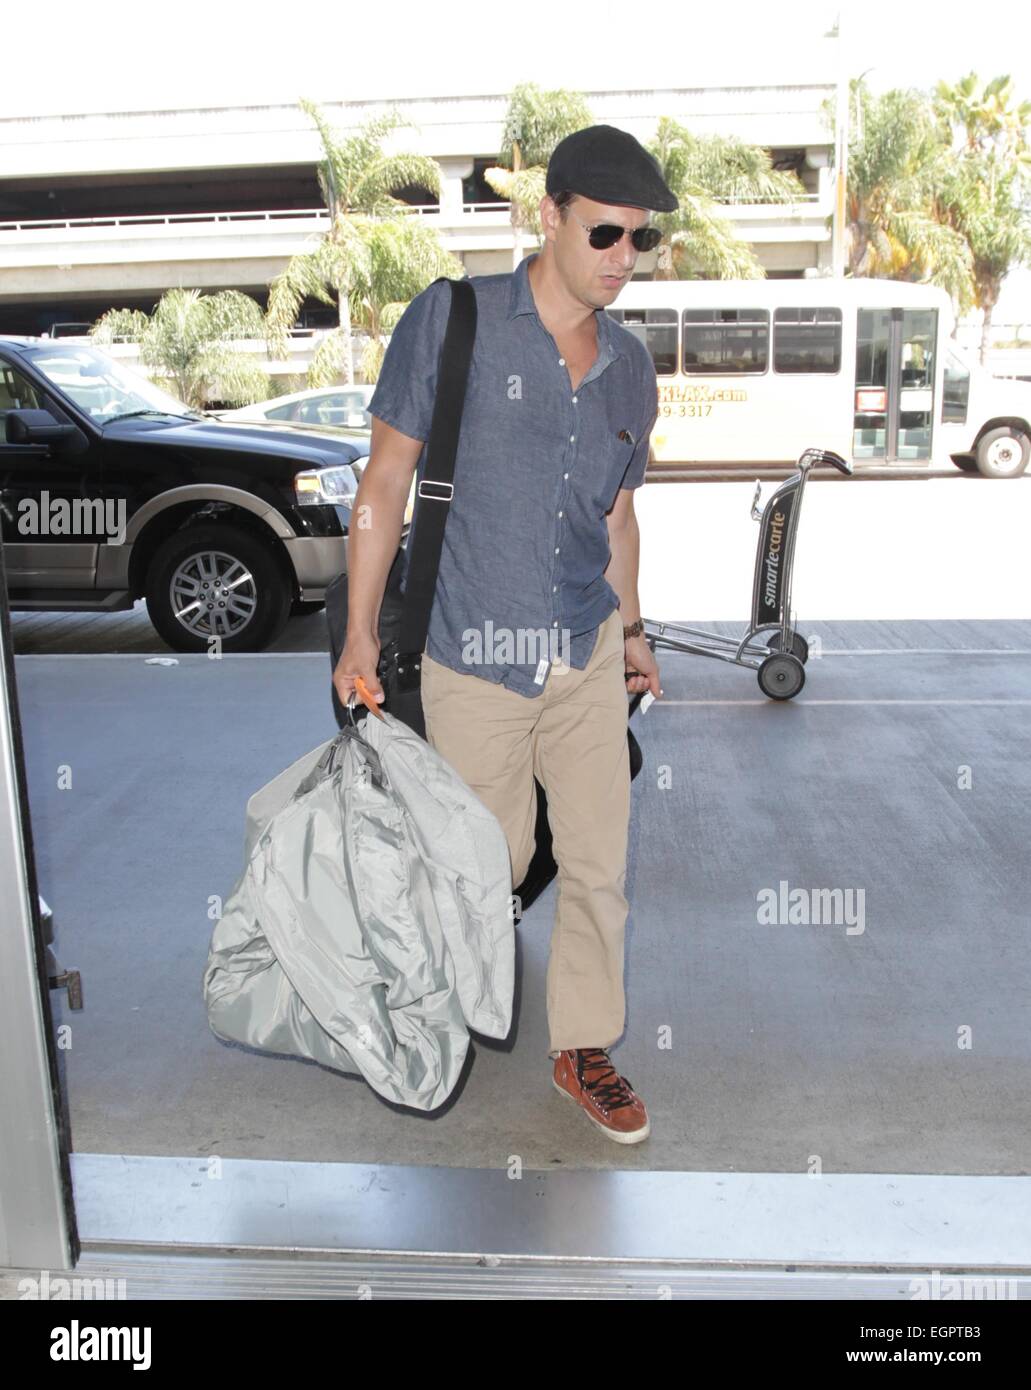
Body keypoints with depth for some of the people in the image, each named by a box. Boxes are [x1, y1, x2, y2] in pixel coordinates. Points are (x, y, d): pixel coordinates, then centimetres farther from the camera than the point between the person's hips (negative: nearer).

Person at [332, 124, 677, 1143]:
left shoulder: (629, 367, 7)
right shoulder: (452, 320, -9)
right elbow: (387, 477, -7)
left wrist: (628, 628, 19)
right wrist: (360, 633, -8)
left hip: (588, 657, 5)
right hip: (473, 661, -4)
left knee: (599, 862, 8)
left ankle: (583, 1047, 28)